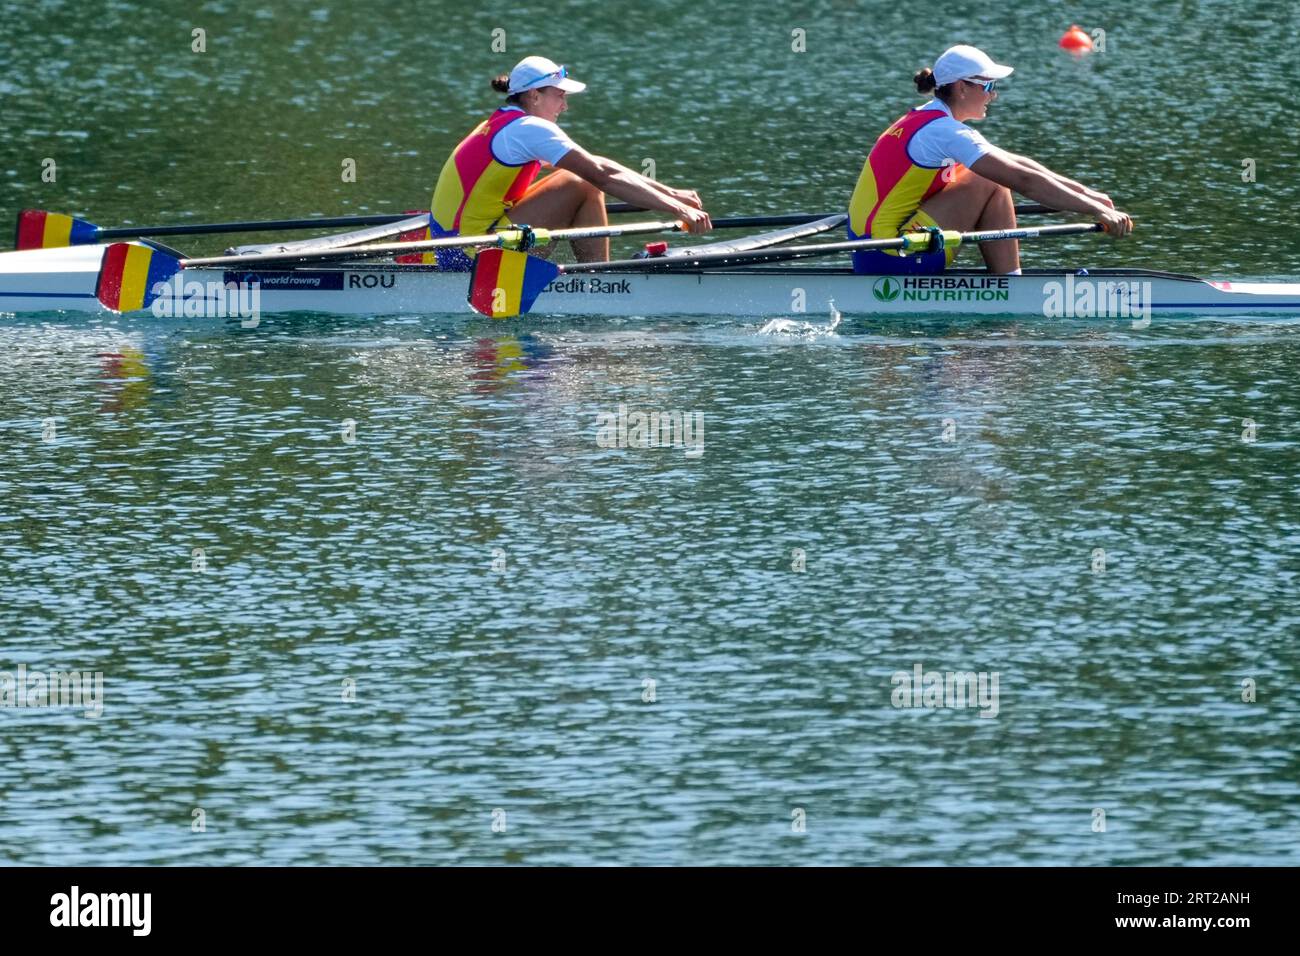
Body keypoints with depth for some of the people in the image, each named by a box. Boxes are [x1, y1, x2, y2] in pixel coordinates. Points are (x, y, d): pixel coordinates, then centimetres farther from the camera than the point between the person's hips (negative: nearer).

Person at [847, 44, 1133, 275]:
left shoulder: (923, 121, 16)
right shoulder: (943, 131, -15)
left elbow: (1015, 163, 20)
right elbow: (1023, 180, -20)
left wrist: (1083, 192, 18)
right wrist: (1098, 211, -20)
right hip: (891, 259, -10)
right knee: (990, 186, -10)